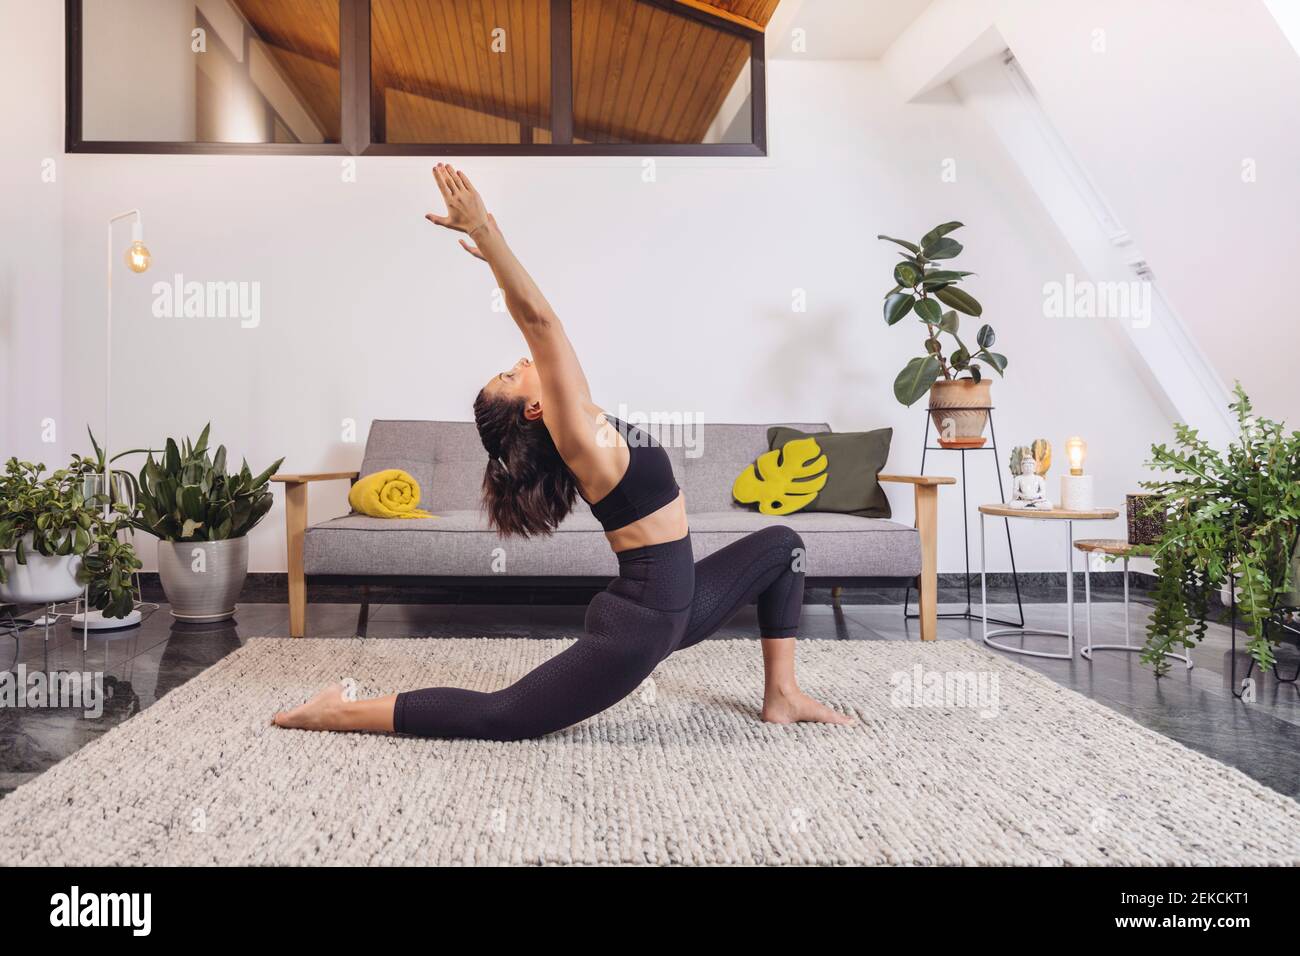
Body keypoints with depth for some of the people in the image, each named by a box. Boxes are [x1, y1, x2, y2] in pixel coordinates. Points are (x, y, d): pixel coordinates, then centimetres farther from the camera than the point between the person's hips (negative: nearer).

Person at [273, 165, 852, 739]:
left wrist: (497, 258, 21)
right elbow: (540, 321, -26)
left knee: (780, 546, 19)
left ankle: (781, 697, 19)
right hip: (642, 622, -10)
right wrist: (485, 231, -27)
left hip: (672, 605, 10)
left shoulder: (582, 425, 6)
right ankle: (341, 713, 6)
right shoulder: (576, 433, -17)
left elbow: (540, 327, 13)